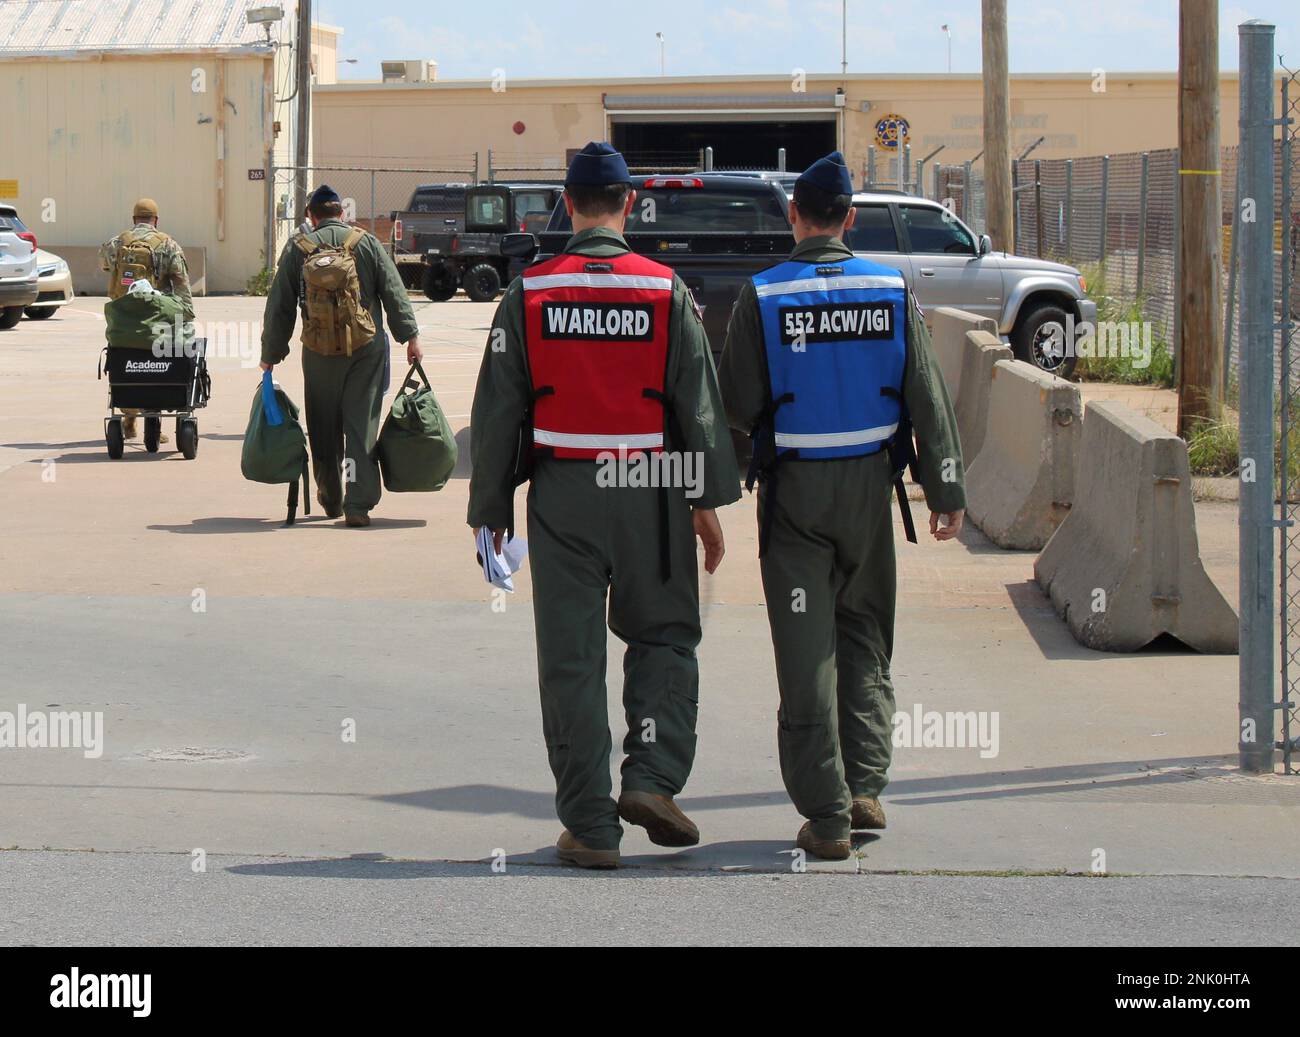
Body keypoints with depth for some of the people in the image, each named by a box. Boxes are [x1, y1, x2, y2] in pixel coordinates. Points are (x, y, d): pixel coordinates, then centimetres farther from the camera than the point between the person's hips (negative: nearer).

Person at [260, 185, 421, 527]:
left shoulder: (297, 249, 4)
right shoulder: (367, 243, 3)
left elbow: (279, 307, 7)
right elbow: (394, 293, -1)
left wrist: (271, 354, 14)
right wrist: (410, 336, 2)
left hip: (319, 354, 1)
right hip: (366, 349, -1)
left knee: (324, 429, 13)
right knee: (362, 426, 1)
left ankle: (330, 500, 23)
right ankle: (358, 505, -5)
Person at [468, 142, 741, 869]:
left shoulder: (528, 294, -1)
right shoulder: (666, 291, -3)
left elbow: (497, 411, 1)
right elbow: (701, 402, -2)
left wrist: (492, 508, 8)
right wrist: (709, 503, 5)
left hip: (561, 493, 1)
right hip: (649, 493, -1)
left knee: (571, 659, 4)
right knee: (663, 637, 16)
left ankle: (591, 827, 5)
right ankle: (652, 777, -2)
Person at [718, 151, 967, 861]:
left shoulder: (762, 297, -10)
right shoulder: (892, 290, -2)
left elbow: (739, 407, -8)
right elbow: (927, 397, -1)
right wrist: (946, 491, 4)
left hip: (793, 489, -2)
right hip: (870, 483, 2)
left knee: (806, 653, 2)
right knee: (866, 637, 18)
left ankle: (826, 816, 0)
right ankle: (865, 786, 10)